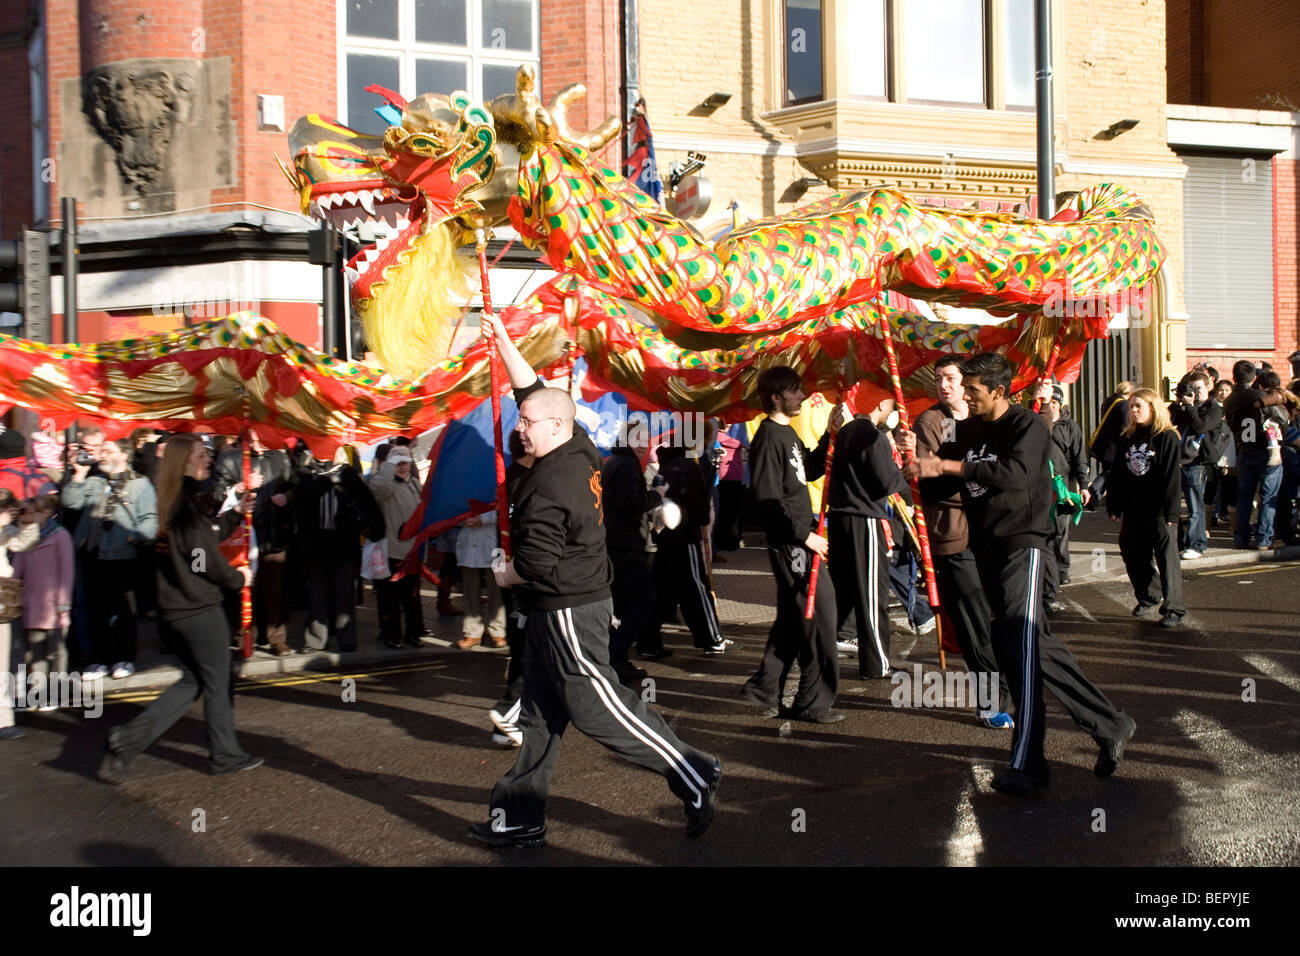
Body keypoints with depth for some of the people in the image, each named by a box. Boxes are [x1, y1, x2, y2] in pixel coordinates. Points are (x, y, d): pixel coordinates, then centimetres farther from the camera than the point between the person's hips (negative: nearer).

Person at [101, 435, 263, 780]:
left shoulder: (173, 504, 9)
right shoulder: (187, 505, -19)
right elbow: (207, 560, -18)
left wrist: (237, 513, 21)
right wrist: (238, 578, -1)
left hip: (177, 607, 9)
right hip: (200, 609, -9)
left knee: (193, 681, 16)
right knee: (217, 683, 7)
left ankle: (127, 739, 6)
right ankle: (225, 755, 20)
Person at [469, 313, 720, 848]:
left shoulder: (548, 486, -22)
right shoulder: (579, 451, 5)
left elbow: (538, 563, -25)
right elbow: (534, 390, 16)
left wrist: (505, 576, -5)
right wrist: (502, 341, 16)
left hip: (567, 611, -10)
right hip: (556, 609, 10)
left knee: (598, 707, -4)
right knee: (540, 714, 11)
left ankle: (692, 775, 4)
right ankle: (519, 819, 17)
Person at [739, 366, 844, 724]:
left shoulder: (788, 433, 15)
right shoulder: (769, 437, -15)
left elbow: (810, 470, 24)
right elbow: (768, 500, -20)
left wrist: (830, 435, 12)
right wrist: (804, 534, -19)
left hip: (799, 537, 10)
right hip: (788, 542, -10)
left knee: (794, 618, 15)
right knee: (819, 611, -6)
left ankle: (764, 689, 22)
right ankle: (815, 701, 2)